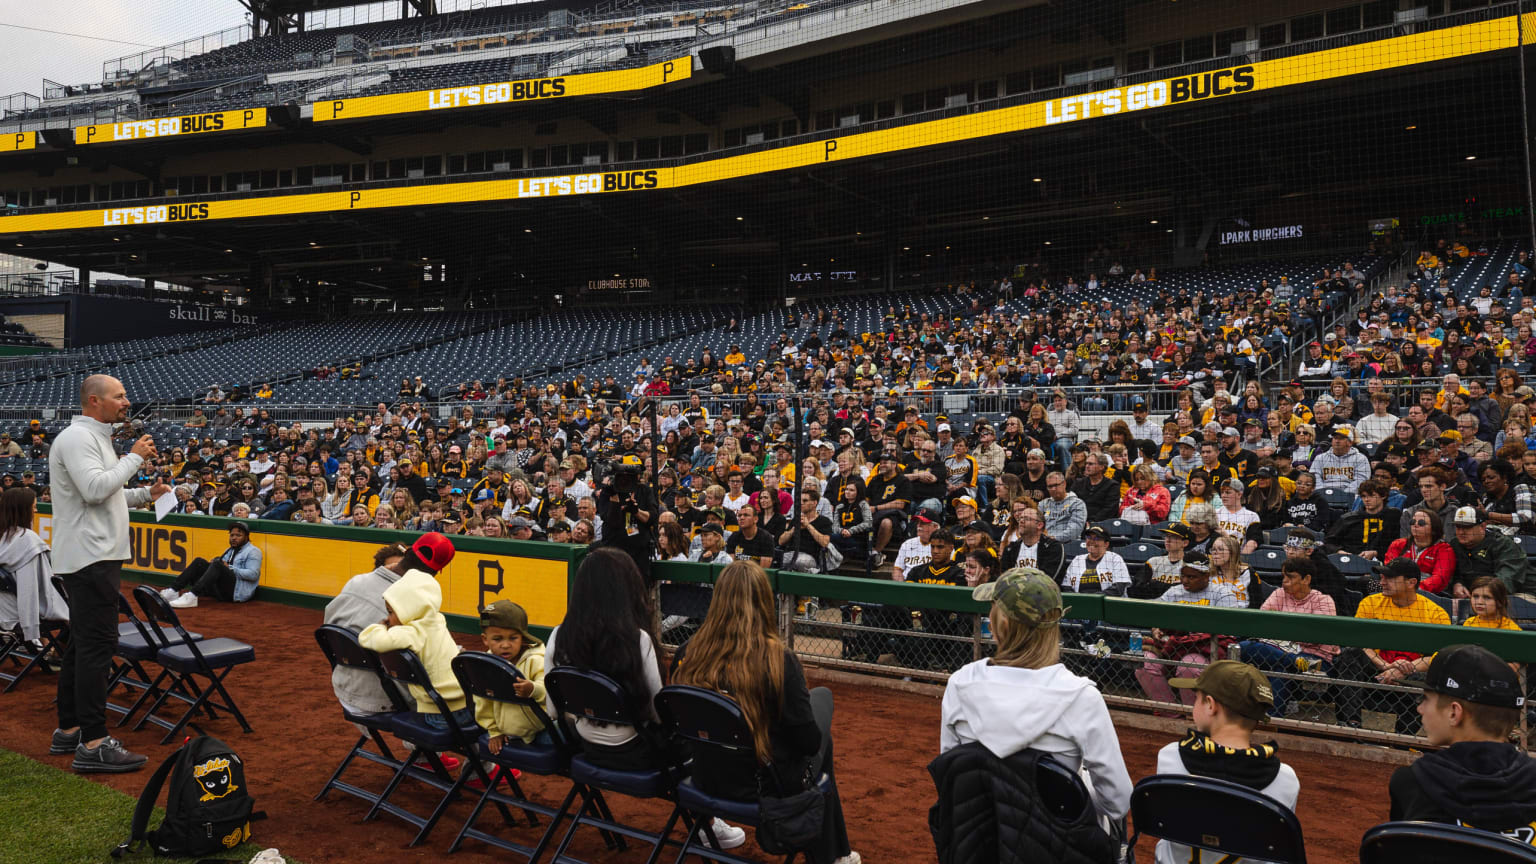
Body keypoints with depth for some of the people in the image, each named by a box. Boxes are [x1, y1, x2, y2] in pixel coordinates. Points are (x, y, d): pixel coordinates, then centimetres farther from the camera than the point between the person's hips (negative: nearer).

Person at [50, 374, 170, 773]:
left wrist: (144, 494, 14)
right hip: (89, 557, -11)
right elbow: (95, 489, -26)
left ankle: (69, 731, 24)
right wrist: (135, 457, -16)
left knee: (82, 644, 15)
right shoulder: (77, 438, -13)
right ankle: (93, 745, -10)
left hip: (95, 557, 11)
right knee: (97, 646, -11)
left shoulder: (95, 438, 19)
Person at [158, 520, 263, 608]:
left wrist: (230, 568, -14)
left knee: (217, 565, -29)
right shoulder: (229, 550, 28)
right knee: (199, 562, -1)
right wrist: (215, 562, 3)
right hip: (222, 591, 8)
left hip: (239, 592, -8)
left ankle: (192, 596, -39)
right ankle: (173, 591, -13)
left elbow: (253, 574, -13)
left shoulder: (253, 551, 2)